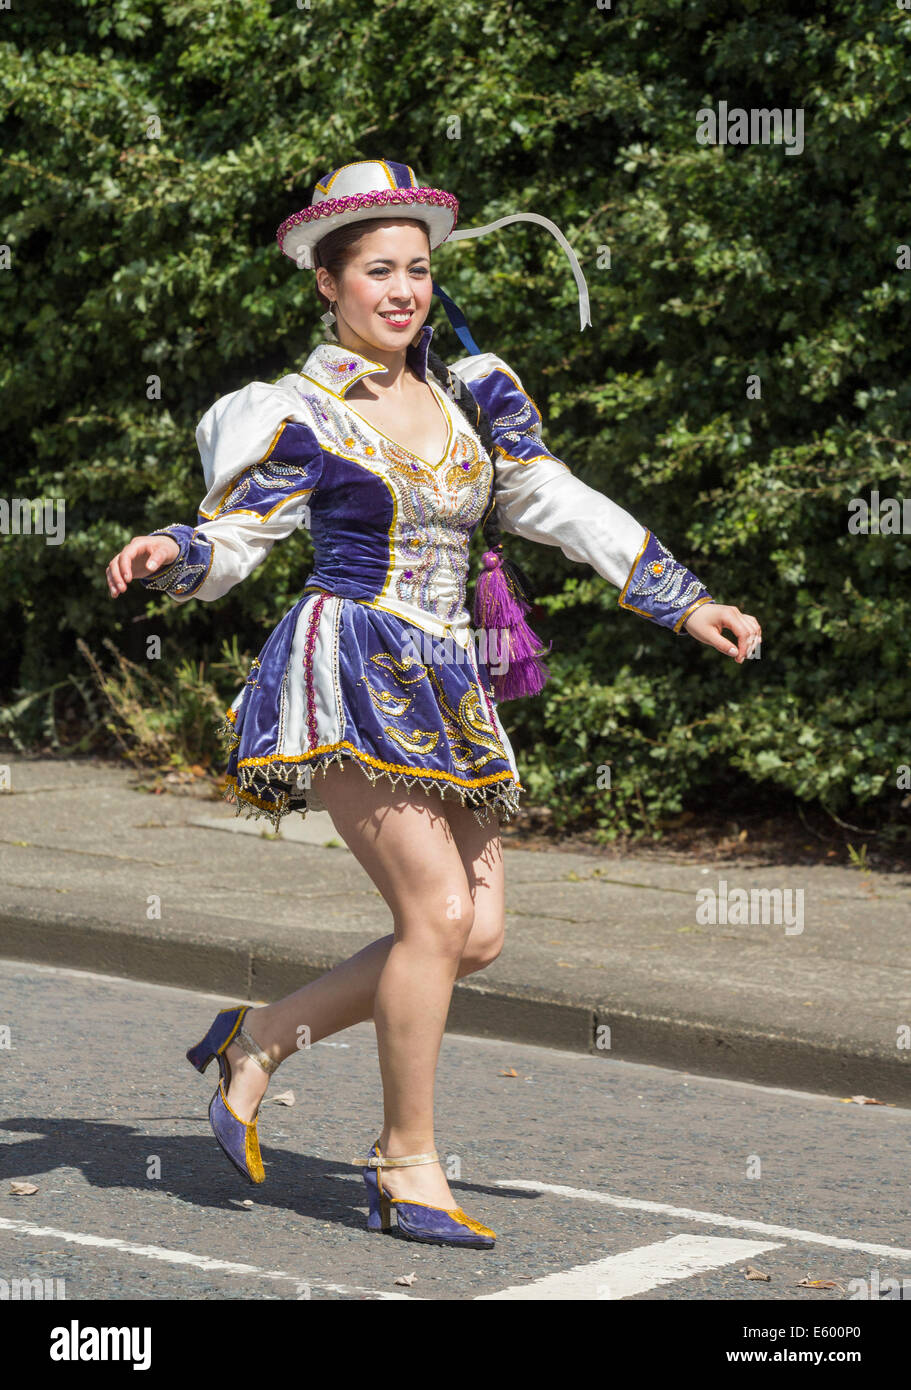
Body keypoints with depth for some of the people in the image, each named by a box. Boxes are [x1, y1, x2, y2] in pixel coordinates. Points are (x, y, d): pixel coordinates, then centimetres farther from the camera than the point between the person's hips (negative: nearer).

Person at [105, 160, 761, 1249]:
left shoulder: (471, 396, 13)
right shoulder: (297, 416, -1)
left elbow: (562, 507, 15)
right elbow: (229, 538, 0)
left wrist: (683, 602, 11)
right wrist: (165, 553, -23)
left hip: (447, 690, 7)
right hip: (350, 674, -7)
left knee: (477, 934, 1)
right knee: (438, 911, -16)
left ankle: (259, 1040, 16)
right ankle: (407, 1165, -3)